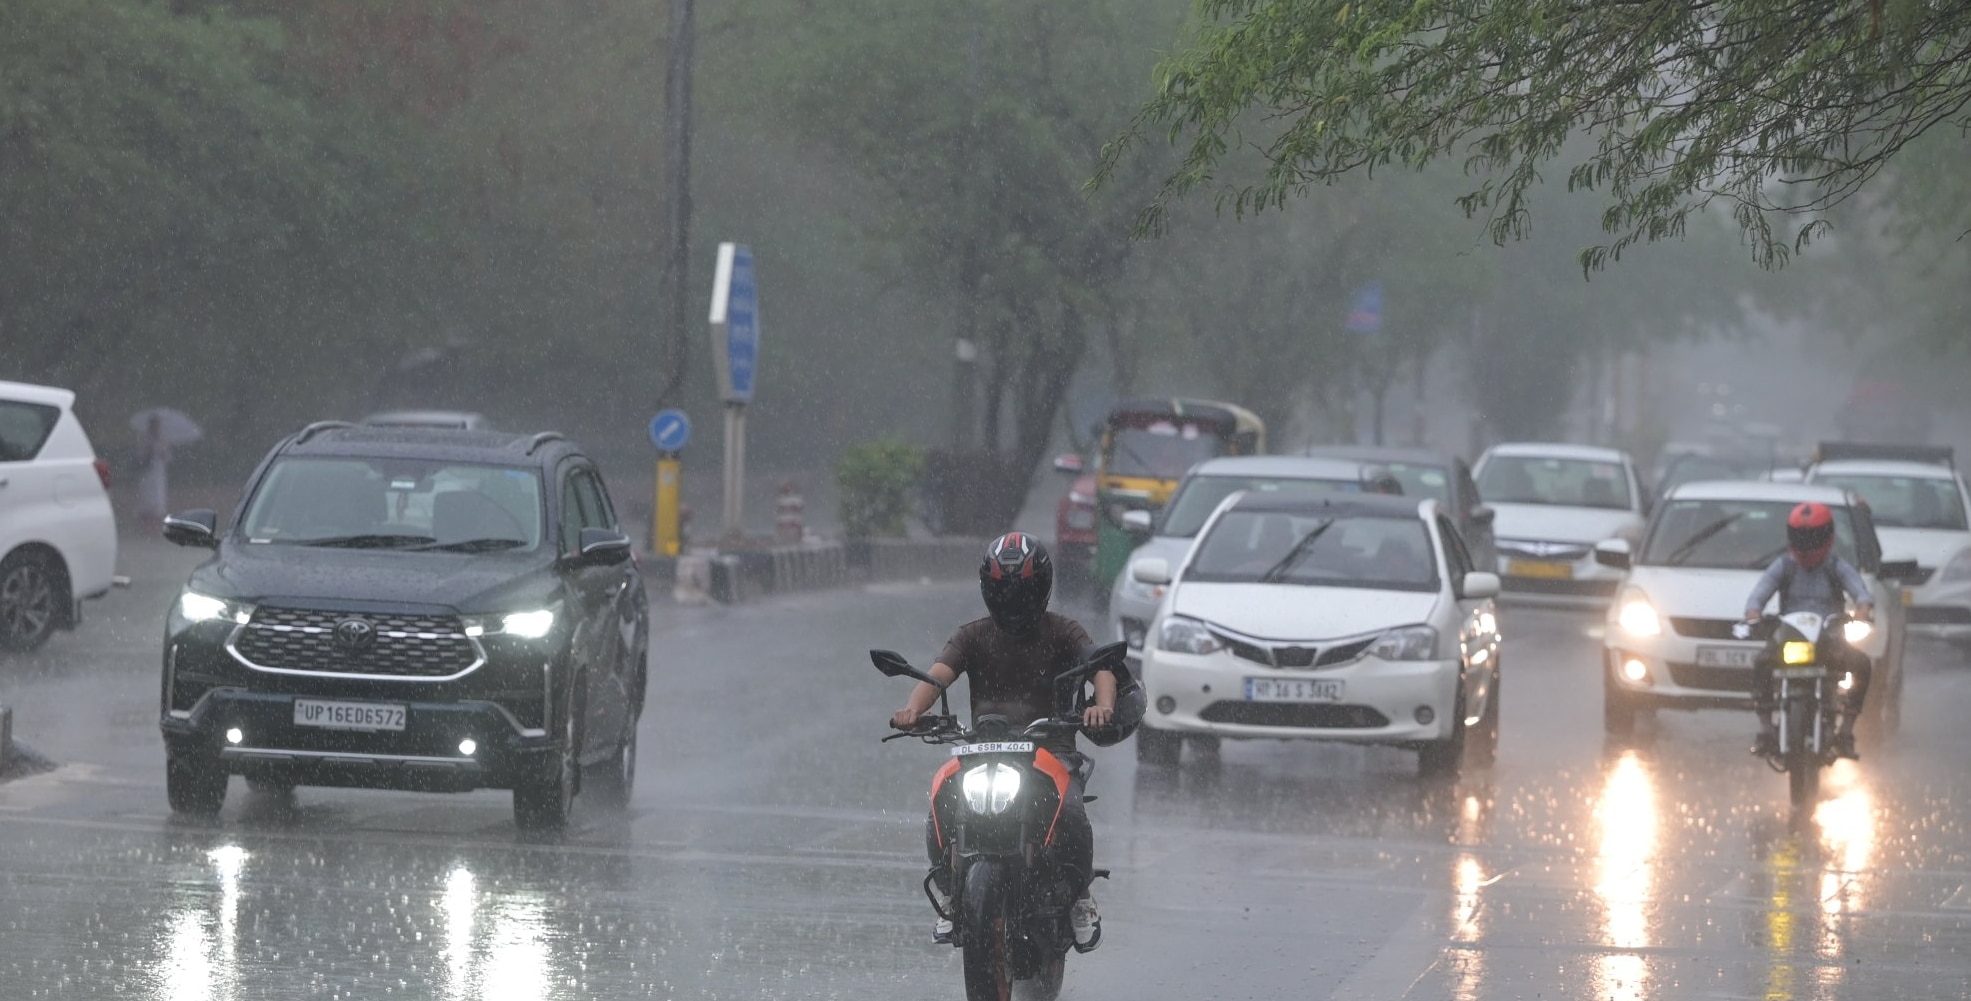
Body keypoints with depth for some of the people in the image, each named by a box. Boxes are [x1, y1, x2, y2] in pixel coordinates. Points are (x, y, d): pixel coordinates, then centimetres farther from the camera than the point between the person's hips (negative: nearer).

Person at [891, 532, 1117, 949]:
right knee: (940, 820, -23)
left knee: (1071, 813, -32)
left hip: (1051, 749, -2)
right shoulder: (974, 636, 11)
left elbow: (1100, 667, -10)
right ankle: (951, 898, 5)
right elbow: (938, 674, -6)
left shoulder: (1062, 632, 7)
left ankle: (1081, 900, -5)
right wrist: (913, 708, -29)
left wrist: (1103, 705, -35)